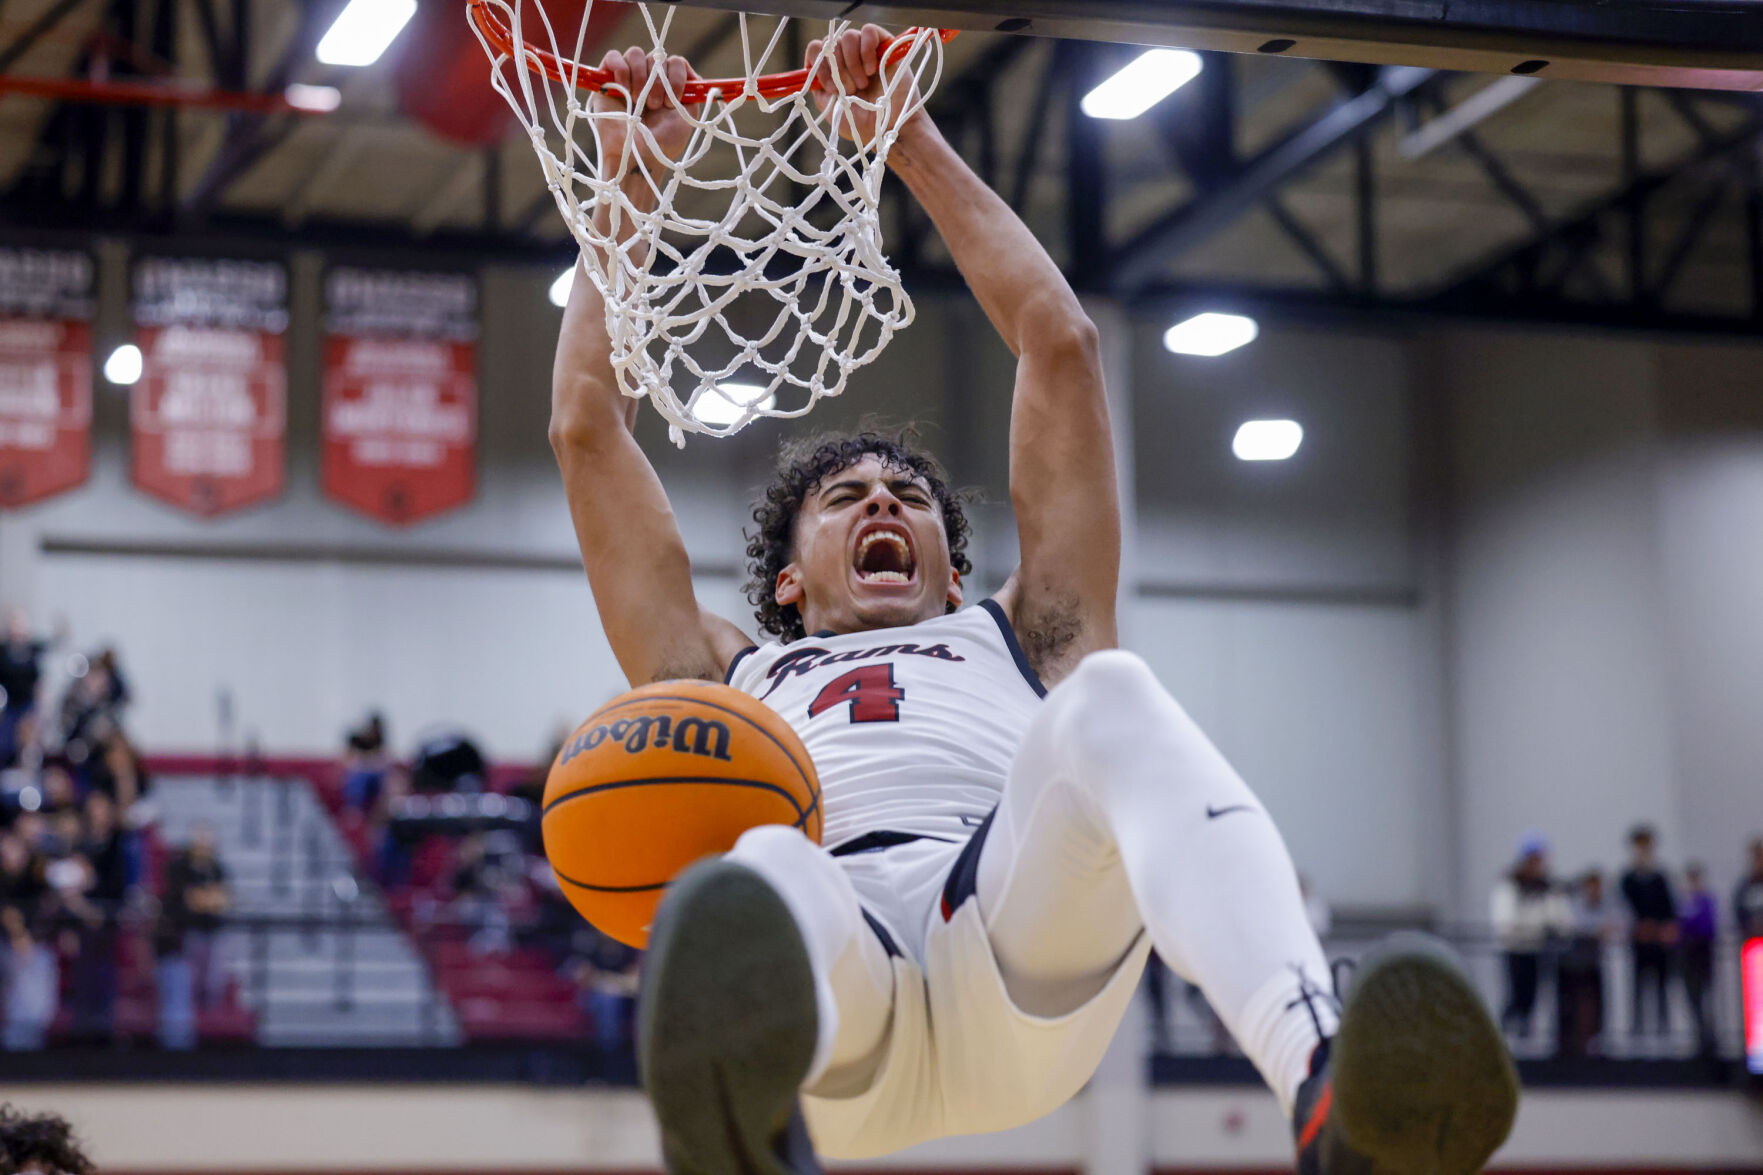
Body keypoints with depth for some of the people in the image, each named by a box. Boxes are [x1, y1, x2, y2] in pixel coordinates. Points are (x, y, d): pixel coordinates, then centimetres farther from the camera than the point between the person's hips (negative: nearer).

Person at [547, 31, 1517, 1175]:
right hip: (833, 976, 0)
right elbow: (588, 425, 38)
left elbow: (1061, 345, 37)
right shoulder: (733, 678, 39)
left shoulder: (1015, 641, 39)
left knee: (1108, 697, -31)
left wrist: (915, 144, 42)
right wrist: (629, 179, 42)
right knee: (764, 874, -37)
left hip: (1028, 960, 1)